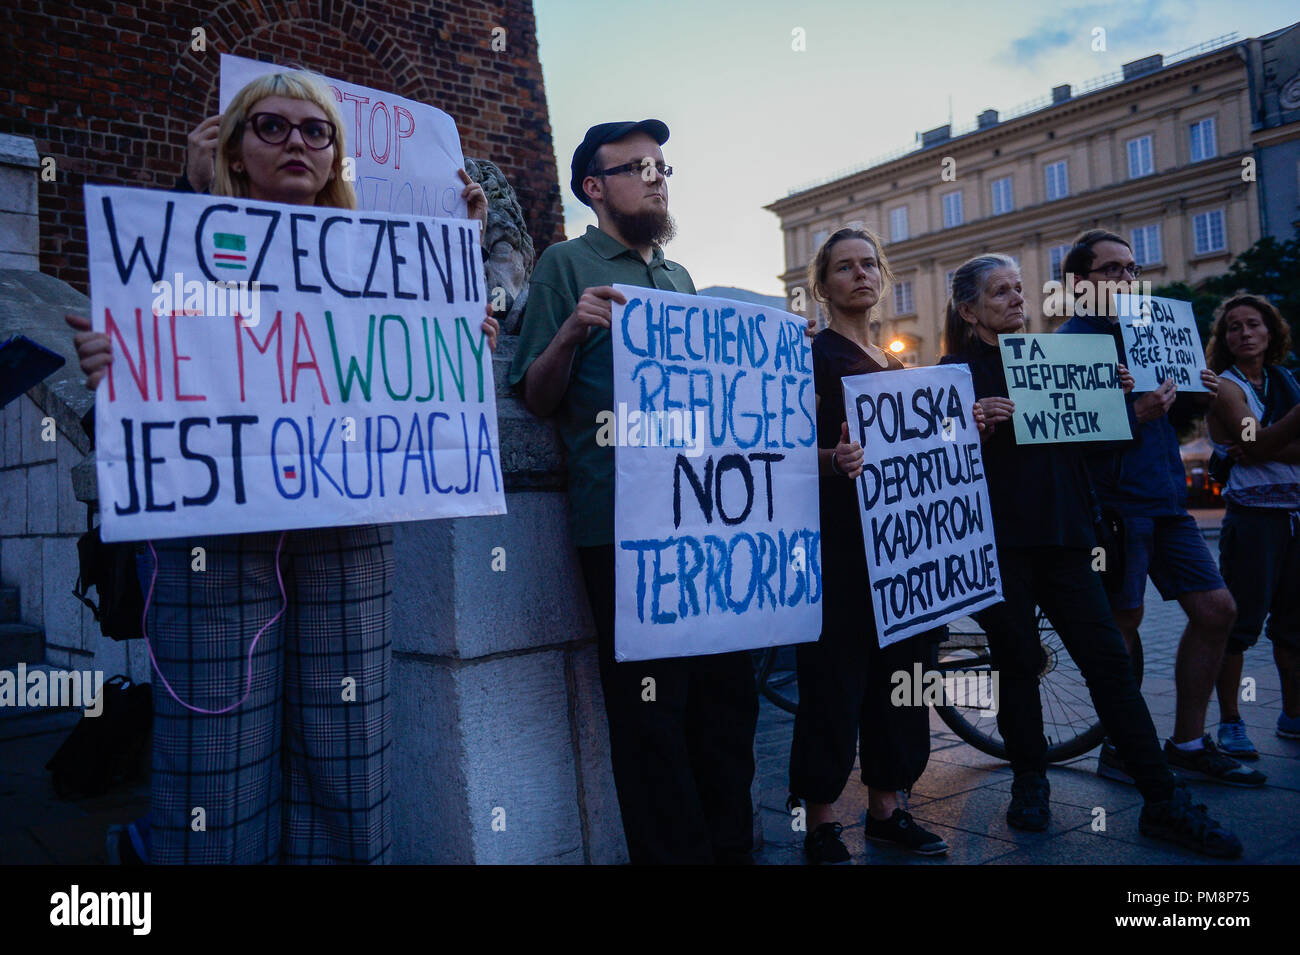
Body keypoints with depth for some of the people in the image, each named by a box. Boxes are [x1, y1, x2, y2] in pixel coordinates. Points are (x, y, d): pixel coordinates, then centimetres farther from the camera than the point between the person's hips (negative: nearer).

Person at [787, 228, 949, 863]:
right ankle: (821, 824, 7)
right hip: (838, 541, -7)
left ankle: (886, 808, 23)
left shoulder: (892, 362, 19)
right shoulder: (812, 354, -3)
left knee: (898, 669, 10)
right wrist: (837, 459, -32)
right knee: (836, 675, -5)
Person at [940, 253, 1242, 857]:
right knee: (1017, 662, 3)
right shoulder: (957, 371, 1)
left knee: (1108, 659, 0)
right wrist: (978, 427, -24)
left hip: (1061, 534, 4)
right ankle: (1030, 785, 21)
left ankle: (1163, 802, 5)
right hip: (998, 539, -4)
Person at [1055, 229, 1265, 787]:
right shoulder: (1072, 342, -7)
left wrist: (1196, 396, 3)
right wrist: (1135, 415, -28)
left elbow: (1172, 409, 24)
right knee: (1123, 621, -2)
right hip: (1114, 499, -8)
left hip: (1164, 498, 8)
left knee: (1216, 609, 6)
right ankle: (1120, 750, 13)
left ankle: (1188, 745, 18)